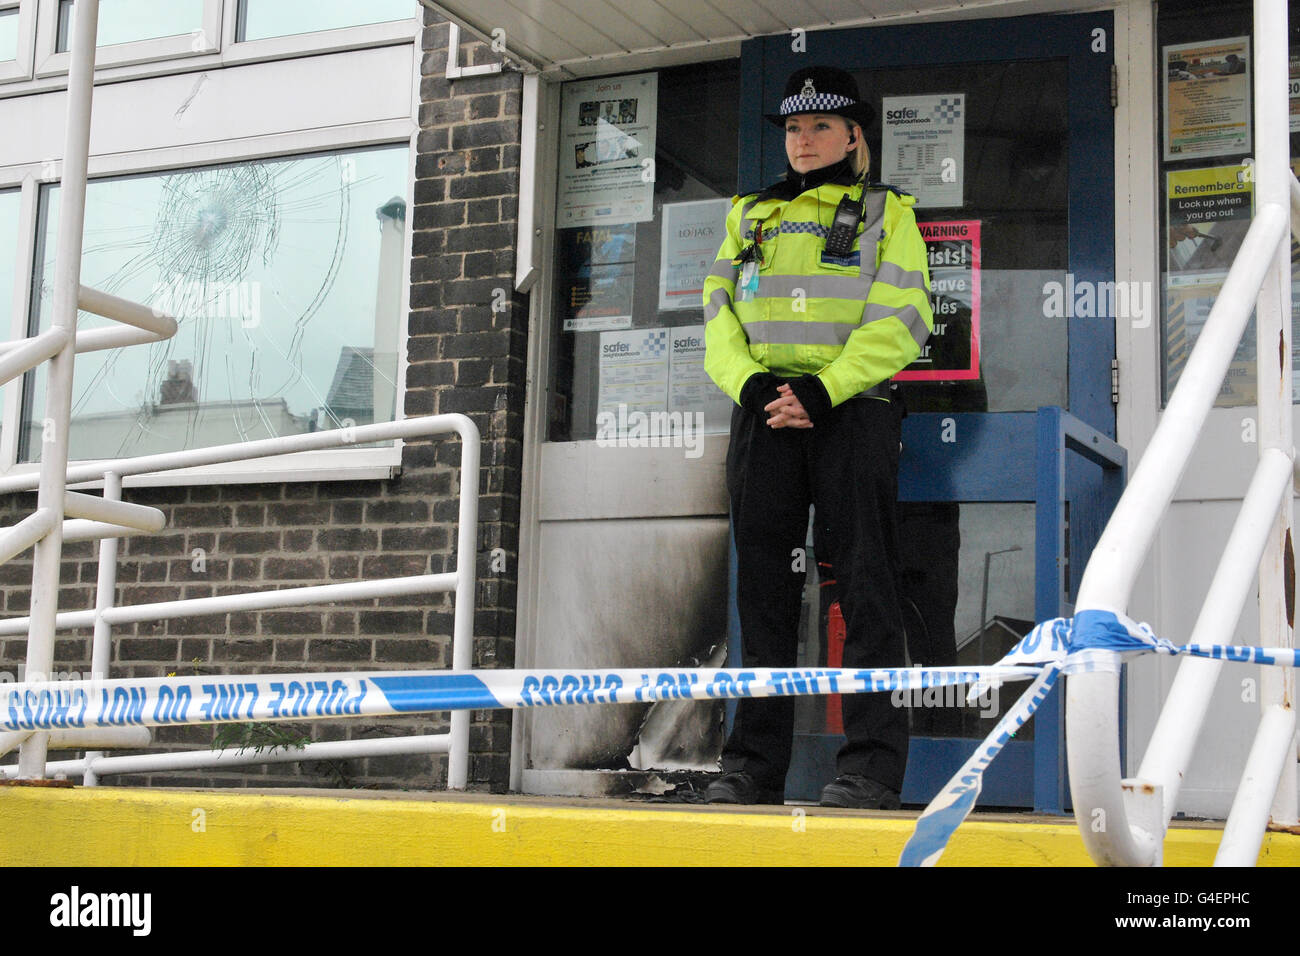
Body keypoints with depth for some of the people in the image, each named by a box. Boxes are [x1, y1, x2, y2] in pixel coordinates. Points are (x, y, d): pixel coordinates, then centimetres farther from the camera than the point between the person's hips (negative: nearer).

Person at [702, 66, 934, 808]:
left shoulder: (886, 212, 10)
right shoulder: (752, 217, 22)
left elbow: (900, 318, -3)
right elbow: (720, 316, 13)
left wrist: (824, 389, -16)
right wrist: (751, 383, -7)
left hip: (851, 412, -4)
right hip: (764, 415, 4)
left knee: (865, 586, -8)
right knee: (764, 589, 3)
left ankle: (873, 764, -7)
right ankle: (755, 765, 7)